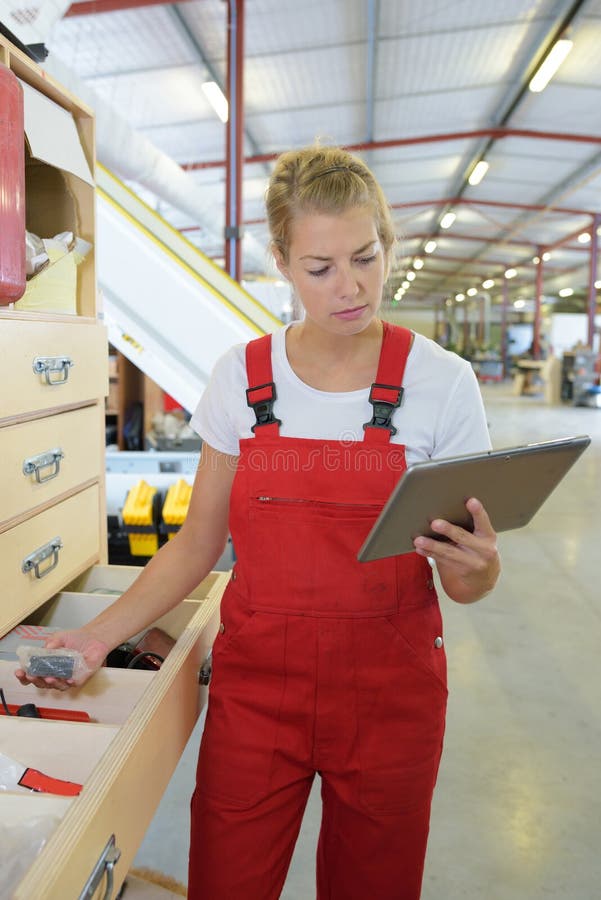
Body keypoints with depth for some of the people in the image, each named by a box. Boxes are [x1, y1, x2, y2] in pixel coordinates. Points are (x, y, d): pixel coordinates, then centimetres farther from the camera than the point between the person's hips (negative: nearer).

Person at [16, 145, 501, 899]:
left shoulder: (441, 382, -8)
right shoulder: (241, 377, -3)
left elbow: (467, 583, -2)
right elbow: (199, 541, 3)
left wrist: (474, 564, -24)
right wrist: (98, 636, -6)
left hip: (388, 690, 0)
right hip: (255, 681, 1)